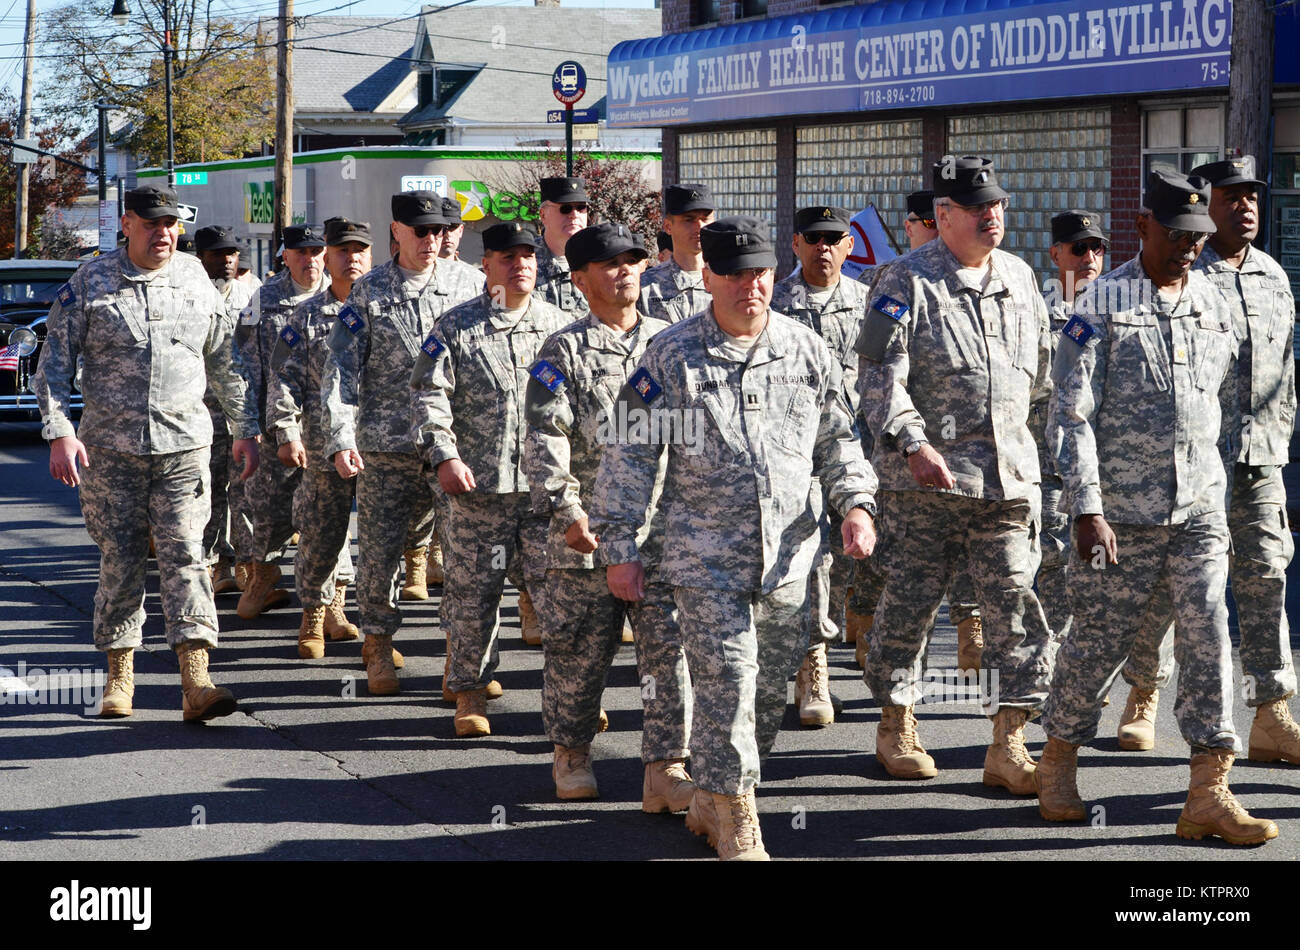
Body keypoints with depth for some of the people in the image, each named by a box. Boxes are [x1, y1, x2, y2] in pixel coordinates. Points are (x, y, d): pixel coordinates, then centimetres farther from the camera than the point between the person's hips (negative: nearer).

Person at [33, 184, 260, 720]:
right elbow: (54, 363, 0)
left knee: (184, 554, -8)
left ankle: (196, 682, -15)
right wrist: (59, 432, -10)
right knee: (120, 560, 3)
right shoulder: (90, 284, 0)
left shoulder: (197, 284, 9)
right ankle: (120, 673, 17)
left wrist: (246, 429, 16)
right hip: (110, 445, -1)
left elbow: (226, 364, 18)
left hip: (184, 443, 1)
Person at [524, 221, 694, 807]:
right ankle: (571, 753, 27)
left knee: (671, 648, -6)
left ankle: (665, 770, -3)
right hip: (590, 531, -2)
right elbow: (545, 441, -8)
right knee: (580, 649, 7)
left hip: (666, 527, 2)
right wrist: (566, 510, -19)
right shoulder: (564, 352, 1)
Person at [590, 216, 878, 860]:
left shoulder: (807, 350, 7)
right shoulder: (671, 355, -3)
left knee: (771, 687, 10)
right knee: (726, 681, -10)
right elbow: (630, 452, -1)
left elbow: (836, 439, 16)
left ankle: (709, 805, 28)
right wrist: (619, 548, -3)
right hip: (705, 553, -4)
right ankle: (735, 824, 2)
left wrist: (855, 502, -2)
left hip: (788, 554, 4)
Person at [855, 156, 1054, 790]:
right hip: (923, 476, -4)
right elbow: (878, 374, -11)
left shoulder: (1020, 279, 13)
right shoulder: (908, 282, -5)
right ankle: (896, 727, 21)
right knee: (909, 601, 4)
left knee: (1016, 606, -2)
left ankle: (1009, 746, 1)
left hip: (1008, 475, 4)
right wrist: (914, 442, -20)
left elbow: (1040, 368, 26)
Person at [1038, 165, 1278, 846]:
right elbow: (1072, 411, -8)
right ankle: (1057, 764, 25)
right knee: (1100, 640, 4)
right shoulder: (1101, 304, -5)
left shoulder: (1214, 305, 11)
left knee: (1207, 639, -5)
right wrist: (1087, 509, -15)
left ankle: (1209, 792, -4)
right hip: (1120, 508, -4)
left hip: (1199, 508, 4)